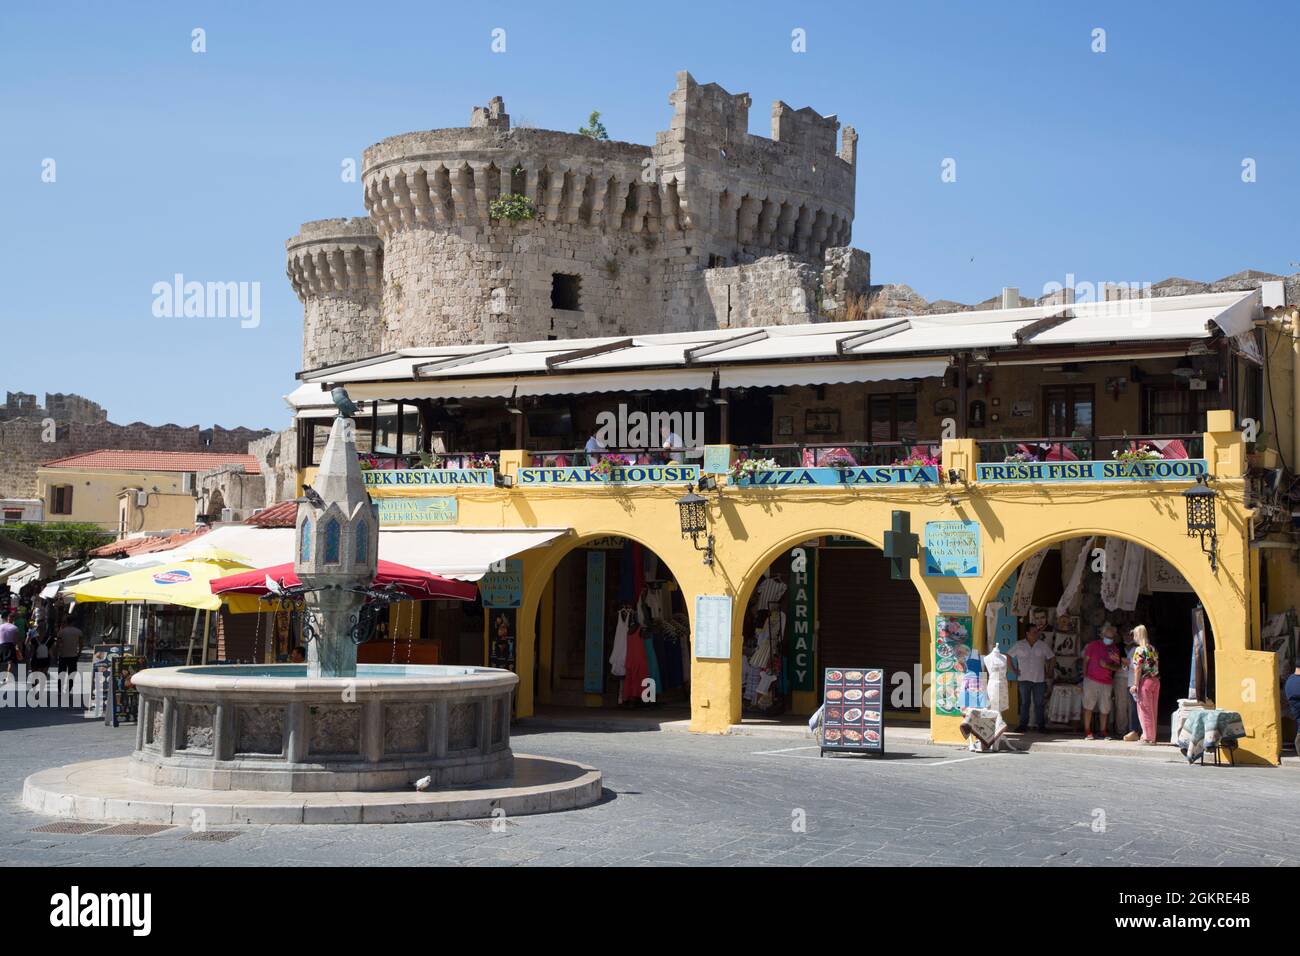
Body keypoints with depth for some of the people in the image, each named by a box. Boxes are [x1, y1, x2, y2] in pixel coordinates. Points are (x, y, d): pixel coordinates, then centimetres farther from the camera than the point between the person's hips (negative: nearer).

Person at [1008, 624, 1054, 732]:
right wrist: (1013, 669, 3)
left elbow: (1049, 658, 13)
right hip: (1024, 679, -1)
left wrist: (1047, 672, 5)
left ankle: (1040, 724, 10)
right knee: (1025, 703, 3)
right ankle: (1023, 724, 8)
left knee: (1039, 703, 3)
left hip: (1039, 679, 1)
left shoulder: (1043, 645, 4)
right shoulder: (1019, 645, 1)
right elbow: (1008, 656, 9)